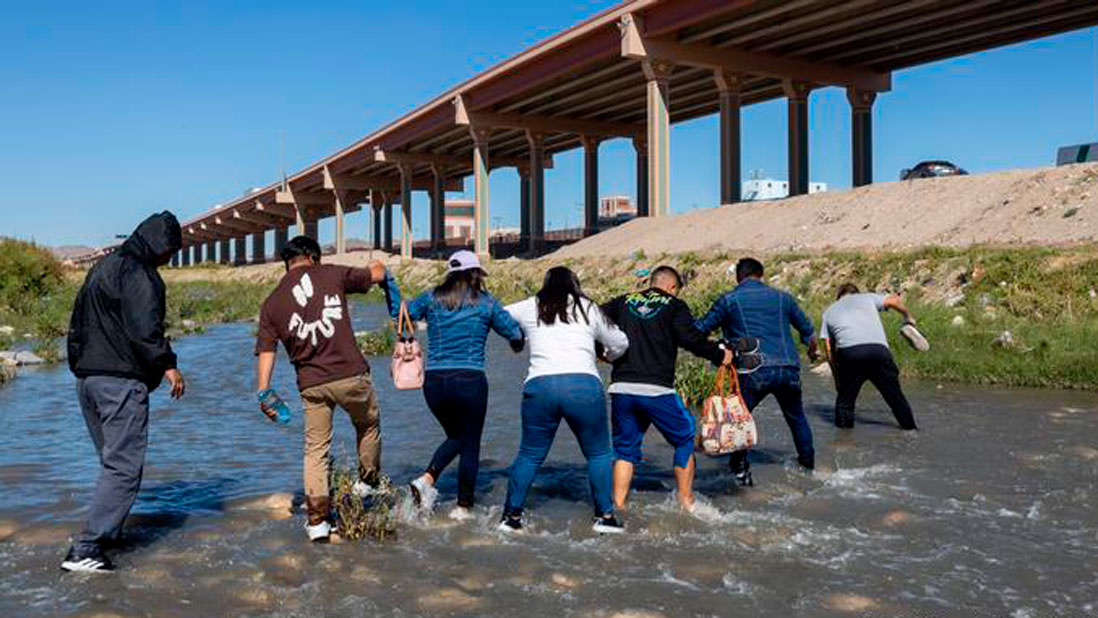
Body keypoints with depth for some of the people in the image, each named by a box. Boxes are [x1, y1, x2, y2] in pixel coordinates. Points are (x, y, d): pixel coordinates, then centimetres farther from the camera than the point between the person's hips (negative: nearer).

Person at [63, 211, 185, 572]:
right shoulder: (137, 273, -11)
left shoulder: (102, 268, 21)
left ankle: (106, 532, 23)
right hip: (122, 383, -10)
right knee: (124, 467, -7)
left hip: (87, 380, 10)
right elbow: (144, 329, -21)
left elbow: (77, 325, 24)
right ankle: (85, 550, -10)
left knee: (113, 461, 20)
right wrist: (167, 365, -12)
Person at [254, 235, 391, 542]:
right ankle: (369, 483, 39)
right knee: (368, 425, 25)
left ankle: (317, 520, 11)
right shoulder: (331, 274, 0)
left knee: (316, 450, 12)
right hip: (350, 375, -2)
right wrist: (378, 265, 37)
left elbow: (265, 351, 1)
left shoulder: (271, 303, 8)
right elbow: (377, 275, 14)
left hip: (310, 384, 2)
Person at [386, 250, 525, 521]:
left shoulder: (432, 298, 7)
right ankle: (463, 507, 12)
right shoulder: (486, 301, 3)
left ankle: (427, 479, 3)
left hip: (434, 380, 4)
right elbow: (516, 334, 4)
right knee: (470, 444, 10)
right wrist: (518, 343, 27)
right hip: (470, 380, -4)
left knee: (455, 436, 23)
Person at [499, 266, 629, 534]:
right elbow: (620, 343, 25)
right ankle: (605, 516, 14)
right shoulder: (588, 308, 18)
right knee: (598, 453, 14)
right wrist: (609, 355, 48)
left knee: (530, 455, 13)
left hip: (540, 386, 1)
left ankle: (512, 515, 18)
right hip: (584, 385, -1)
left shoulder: (530, 307, 17)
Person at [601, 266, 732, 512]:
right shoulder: (674, 306, 4)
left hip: (621, 388, 4)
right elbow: (690, 339, -9)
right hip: (656, 390, -4)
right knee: (685, 439, 16)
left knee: (625, 448, 18)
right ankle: (686, 502, 20)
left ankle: (618, 505, 12)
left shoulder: (623, 302, 15)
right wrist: (719, 354, 3)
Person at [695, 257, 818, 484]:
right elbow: (807, 329, 26)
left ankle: (741, 468, 2)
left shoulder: (729, 300, 5)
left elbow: (701, 328, 9)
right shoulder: (782, 297, 15)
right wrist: (812, 350, 47)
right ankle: (808, 459, 37)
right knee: (796, 416, 25)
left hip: (754, 371, -4)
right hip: (789, 369, 4)